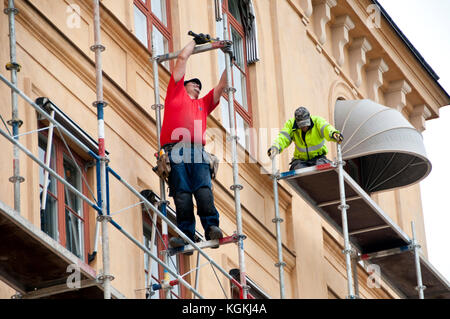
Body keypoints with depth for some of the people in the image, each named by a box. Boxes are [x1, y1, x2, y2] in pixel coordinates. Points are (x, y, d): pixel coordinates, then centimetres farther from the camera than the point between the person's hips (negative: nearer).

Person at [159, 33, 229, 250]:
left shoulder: (203, 104, 35)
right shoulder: (176, 94, 26)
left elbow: (222, 86, 35)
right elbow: (182, 58, 29)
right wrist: (195, 41, 41)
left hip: (197, 151, 3)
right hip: (175, 150, -3)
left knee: (204, 189, -16)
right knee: (182, 192, -13)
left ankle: (211, 227, -27)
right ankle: (186, 234, -19)